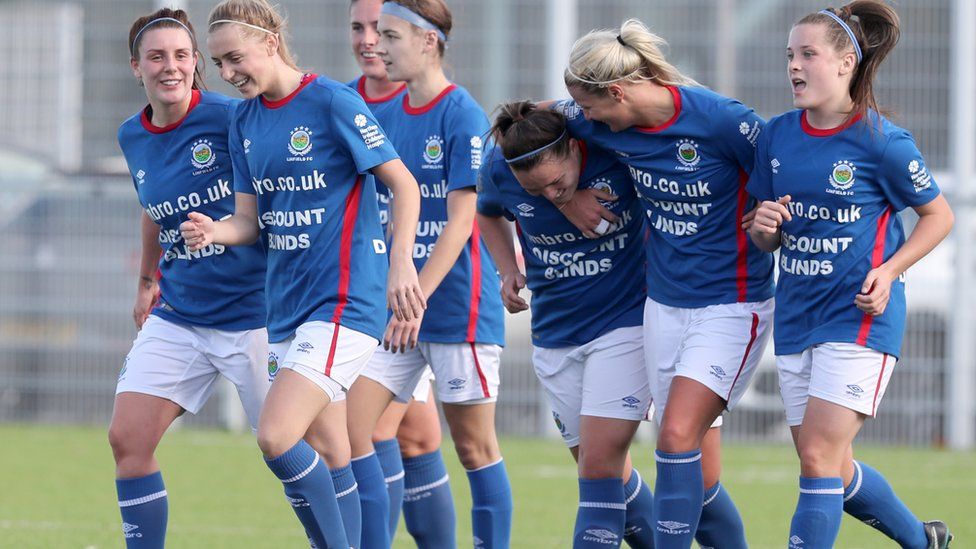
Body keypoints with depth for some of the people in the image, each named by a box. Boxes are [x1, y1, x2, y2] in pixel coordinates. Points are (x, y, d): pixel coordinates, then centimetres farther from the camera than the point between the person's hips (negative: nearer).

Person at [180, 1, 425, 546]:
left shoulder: (333, 102, -11)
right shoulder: (245, 121, 11)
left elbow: (404, 185, -8)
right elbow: (250, 220, 13)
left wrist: (401, 262, -19)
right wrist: (215, 232, -9)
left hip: (343, 300, -8)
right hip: (286, 307, 8)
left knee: (277, 438, -20)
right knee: (322, 453, 6)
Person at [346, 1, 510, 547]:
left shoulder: (464, 117, -11)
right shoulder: (387, 117, 10)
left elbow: (461, 220, -16)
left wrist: (417, 298, -21)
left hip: (460, 309, -7)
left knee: (474, 446, 1)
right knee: (348, 426, -4)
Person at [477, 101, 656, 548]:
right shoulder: (499, 168, -10)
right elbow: (488, 213, 14)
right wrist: (508, 271, 0)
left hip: (625, 322, -4)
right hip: (554, 336, 4)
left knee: (599, 464, -15)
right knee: (612, 476, 9)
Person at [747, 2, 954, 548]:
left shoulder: (883, 143, -12)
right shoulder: (777, 136, 4)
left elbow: (939, 216, 0)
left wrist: (889, 271, -13)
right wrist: (764, 228, -11)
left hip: (859, 317, -7)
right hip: (797, 315, 7)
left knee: (820, 458, -15)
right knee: (835, 470, 13)